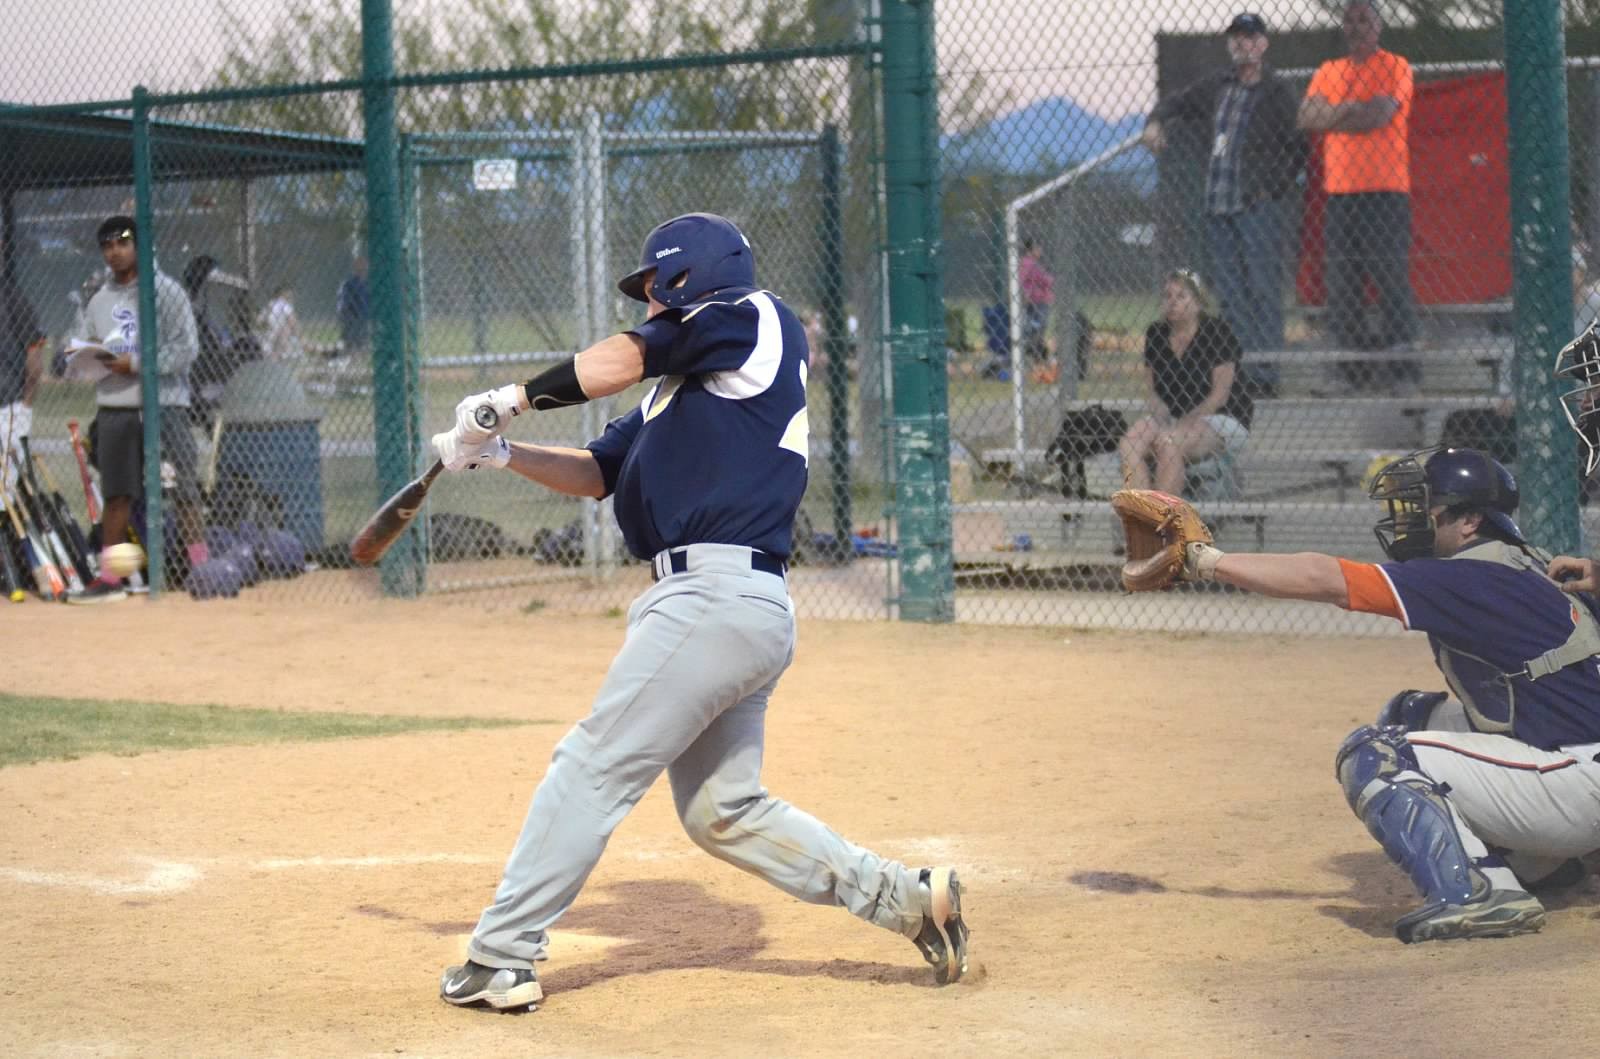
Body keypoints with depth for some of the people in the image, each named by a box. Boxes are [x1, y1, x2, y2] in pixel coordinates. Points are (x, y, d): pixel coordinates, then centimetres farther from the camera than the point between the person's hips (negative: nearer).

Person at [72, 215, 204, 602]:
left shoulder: (165, 291, -2)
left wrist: (136, 364, -17)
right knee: (116, 494, 4)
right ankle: (109, 578, 6)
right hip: (114, 409, 5)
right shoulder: (100, 300, 16)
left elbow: (186, 348, -10)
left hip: (162, 404, -5)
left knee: (183, 491, -1)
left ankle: (199, 566, 8)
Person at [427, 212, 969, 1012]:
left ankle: (501, 959, -4)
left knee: (592, 769, -7)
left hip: (719, 596, -10)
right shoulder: (677, 391, 25)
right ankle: (908, 899, 15)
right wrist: (502, 455, 11)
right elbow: (597, 473, 25)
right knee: (723, 811, 13)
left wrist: (514, 399, -1)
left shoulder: (757, 319, -1)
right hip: (743, 609, 10)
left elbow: (619, 361, -10)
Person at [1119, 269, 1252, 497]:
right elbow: (1150, 389, 11)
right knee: (1130, 442, -23)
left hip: (1223, 420, -6)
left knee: (1168, 442, -34)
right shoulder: (1156, 333, 9)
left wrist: (1186, 423, -21)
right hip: (1172, 419, 6)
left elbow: (1220, 395, -12)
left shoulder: (1216, 331, -7)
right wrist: (1163, 417, -9)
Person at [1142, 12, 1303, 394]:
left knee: (1263, 290, -11)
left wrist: (1272, 189, -7)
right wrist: (1156, 122, 9)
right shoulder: (1219, 85, 15)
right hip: (1218, 206, 6)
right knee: (1229, 295, 6)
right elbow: (1178, 103, 29)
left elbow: (1297, 148, 0)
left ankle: (1265, 374, -14)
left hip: (1258, 207, -6)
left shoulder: (1277, 94, -1)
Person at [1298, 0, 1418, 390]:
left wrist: (1331, 116, -2)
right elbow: (1306, 118, 5)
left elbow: (1381, 114, -11)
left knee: (1393, 283, -10)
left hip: (1386, 192, -5)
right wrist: (1350, 109, -8)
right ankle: (1355, 371, 6)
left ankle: (1403, 371, -9)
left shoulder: (1395, 67, 3)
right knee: (1341, 288, 1)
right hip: (1339, 193, 5)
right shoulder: (1328, 72, 18)